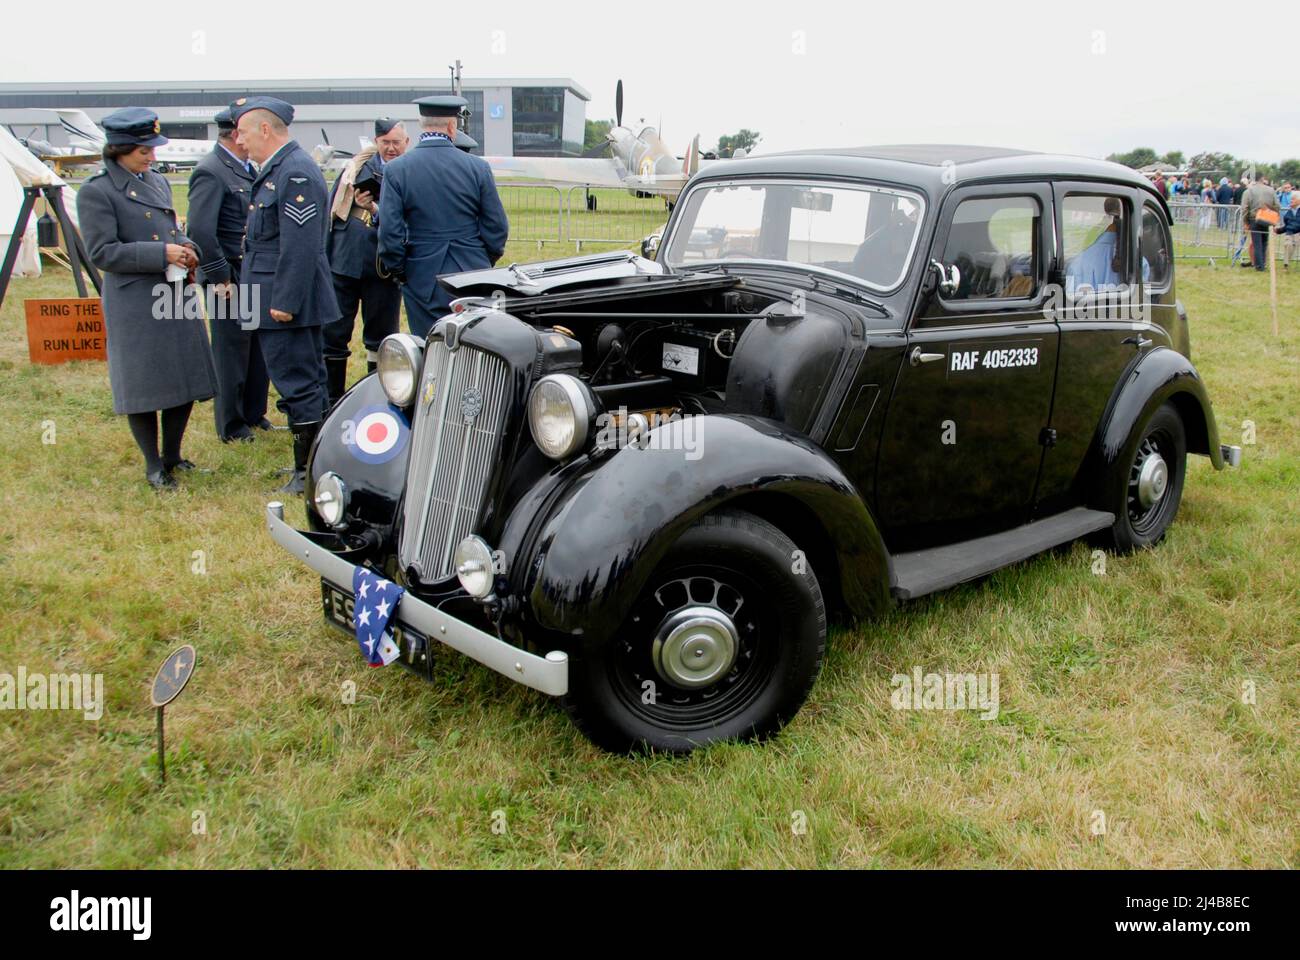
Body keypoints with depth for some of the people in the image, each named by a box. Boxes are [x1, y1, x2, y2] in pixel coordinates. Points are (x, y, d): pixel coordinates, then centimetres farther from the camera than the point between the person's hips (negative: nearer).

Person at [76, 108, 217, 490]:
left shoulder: (158, 182, 12)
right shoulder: (96, 192, -9)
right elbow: (102, 252, -14)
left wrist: (186, 247, -2)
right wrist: (162, 253, -19)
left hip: (176, 294, 7)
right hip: (134, 304, -7)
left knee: (186, 379, 11)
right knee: (144, 387, 1)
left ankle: (172, 455, 29)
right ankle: (153, 466, 17)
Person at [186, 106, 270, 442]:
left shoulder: (246, 169, 12)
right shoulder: (211, 172, -16)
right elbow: (199, 230, -22)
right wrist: (220, 277, -19)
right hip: (230, 279, -8)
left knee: (258, 349, 16)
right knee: (232, 352, 3)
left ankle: (254, 413, 30)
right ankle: (231, 426, 16)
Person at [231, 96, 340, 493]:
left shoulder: (295, 173, -17)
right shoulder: (279, 169, 16)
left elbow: (300, 246, -23)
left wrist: (284, 302, -23)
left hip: (287, 303, -11)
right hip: (287, 300, 11)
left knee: (298, 385, -4)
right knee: (307, 382, 16)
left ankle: (308, 474, 4)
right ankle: (313, 463, 27)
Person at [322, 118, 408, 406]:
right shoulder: (359, 165, 8)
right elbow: (331, 208, 12)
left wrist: (375, 209, -23)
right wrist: (323, 253, 8)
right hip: (343, 262, 3)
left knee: (381, 338, 9)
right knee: (333, 334, 7)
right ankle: (332, 400, 19)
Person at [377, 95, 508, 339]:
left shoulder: (396, 170, -5)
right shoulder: (478, 168, -4)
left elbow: (389, 231, -8)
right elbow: (498, 227, -1)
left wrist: (399, 272, 7)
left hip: (422, 283, 0)